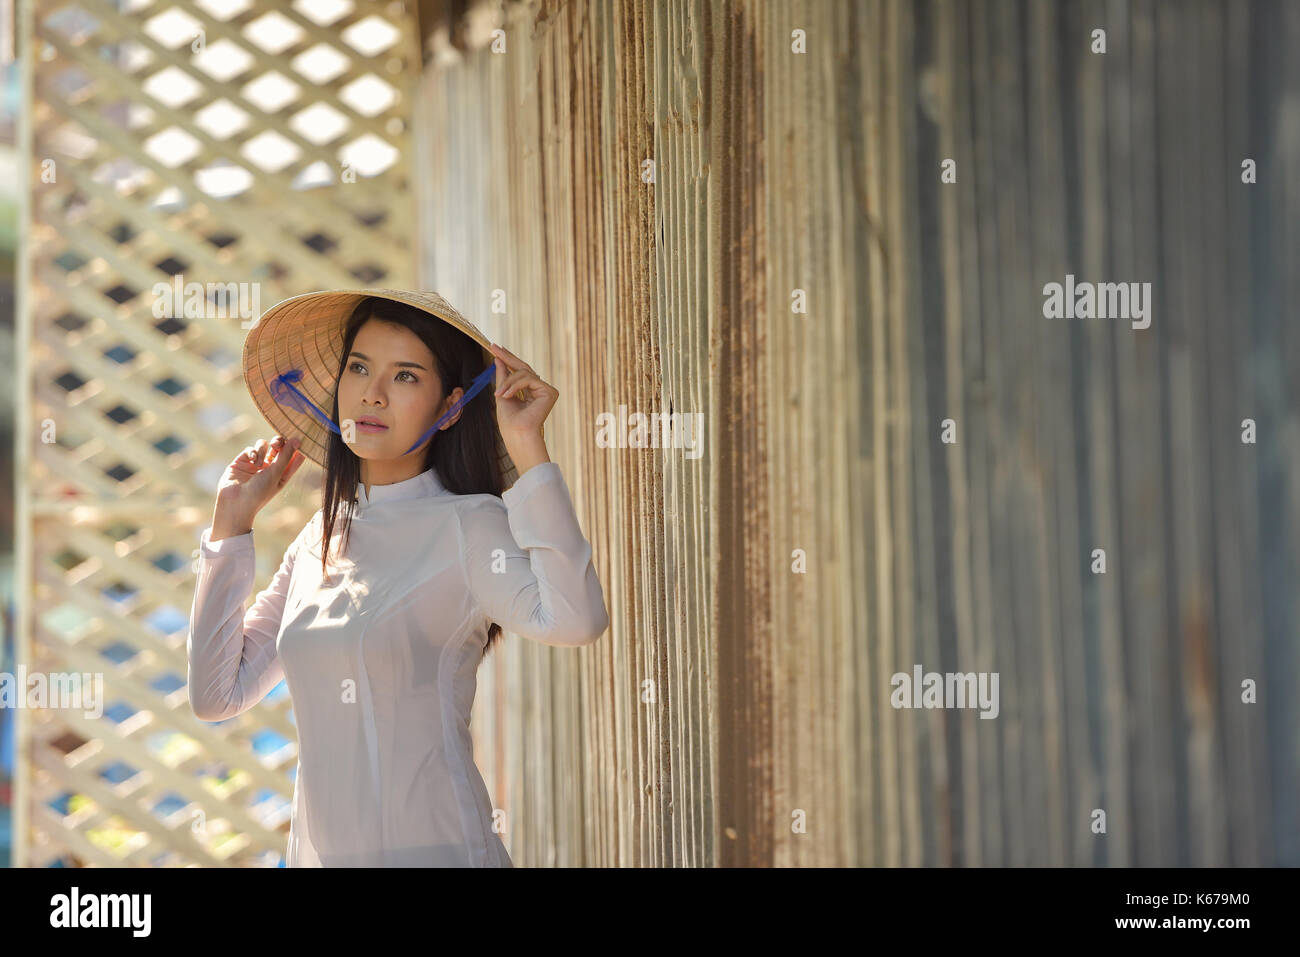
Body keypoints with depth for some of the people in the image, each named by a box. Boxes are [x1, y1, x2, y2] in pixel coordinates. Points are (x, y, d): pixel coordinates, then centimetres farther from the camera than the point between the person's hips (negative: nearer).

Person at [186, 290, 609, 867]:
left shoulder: (468, 524, -9)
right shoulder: (320, 539, 10)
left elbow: (574, 620, -28)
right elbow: (218, 693, 8)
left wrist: (529, 450, -24)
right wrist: (231, 521, 8)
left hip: (433, 848, -6)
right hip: (317, 852, 6)